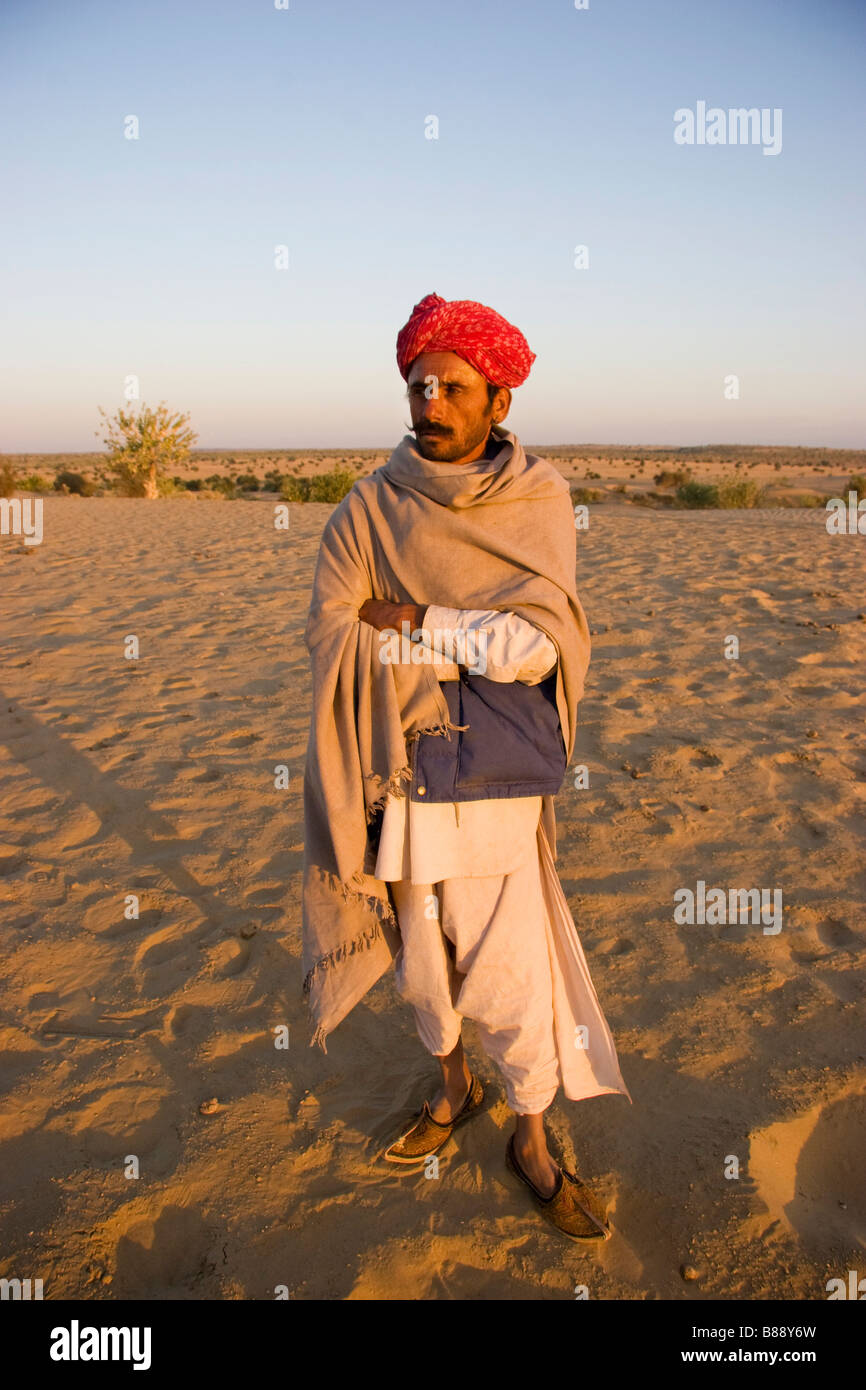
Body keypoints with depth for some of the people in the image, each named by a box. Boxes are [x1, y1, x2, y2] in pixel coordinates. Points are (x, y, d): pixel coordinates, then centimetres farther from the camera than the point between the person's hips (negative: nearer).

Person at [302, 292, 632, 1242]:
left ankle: (531, 1139, 26)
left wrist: (414, 625, -14)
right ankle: (453, 1085, 43)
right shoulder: (369, 509, 0)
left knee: (512, 966, 3)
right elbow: (330, 637, -10)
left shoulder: (539, 500, -1)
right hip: (397, 771, 2)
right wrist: (477, 647, -14)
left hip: (497, 776, -1)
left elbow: (541, 640, -12)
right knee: (421, 949, 16)